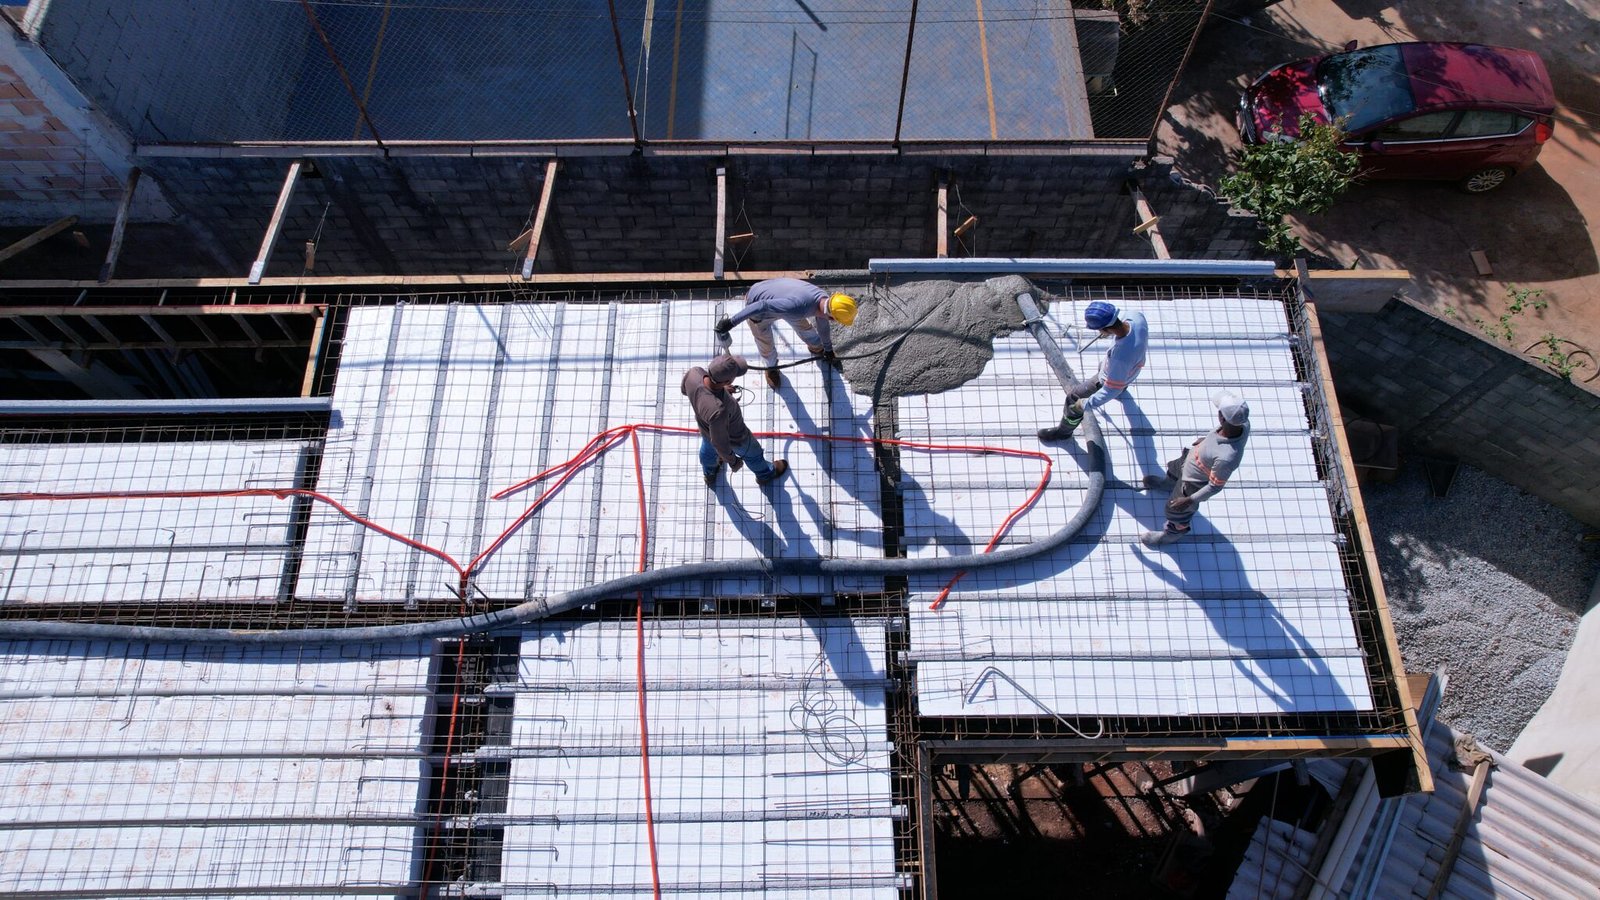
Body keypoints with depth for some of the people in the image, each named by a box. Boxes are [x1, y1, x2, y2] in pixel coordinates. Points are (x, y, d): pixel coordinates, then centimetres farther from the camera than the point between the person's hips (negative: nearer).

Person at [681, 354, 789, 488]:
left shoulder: (693, 373, -34)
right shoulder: (718, 410, -49)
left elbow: (685, 390, -8)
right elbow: (719, 442, -30)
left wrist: (720, 389, 2)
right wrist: (732, 460, -11)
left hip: (705, 426, 5)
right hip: (732, 436, -5)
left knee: (708, 448, 38)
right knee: (752, 453, 29)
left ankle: (710, 475, 70)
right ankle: (765, 474, 62)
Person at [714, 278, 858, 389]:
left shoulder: (824, 300, -17)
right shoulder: (798, 307, -46)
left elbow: (823, 324, 6)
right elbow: (761, 306, -43)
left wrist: (828, 349, 23)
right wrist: (731, 322, -39)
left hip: (776, 297, 7)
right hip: (757, 307, -7)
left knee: (804, 326, 25)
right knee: (765, 343, 13)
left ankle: (816, 348, 57)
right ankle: (771, 366, 48)